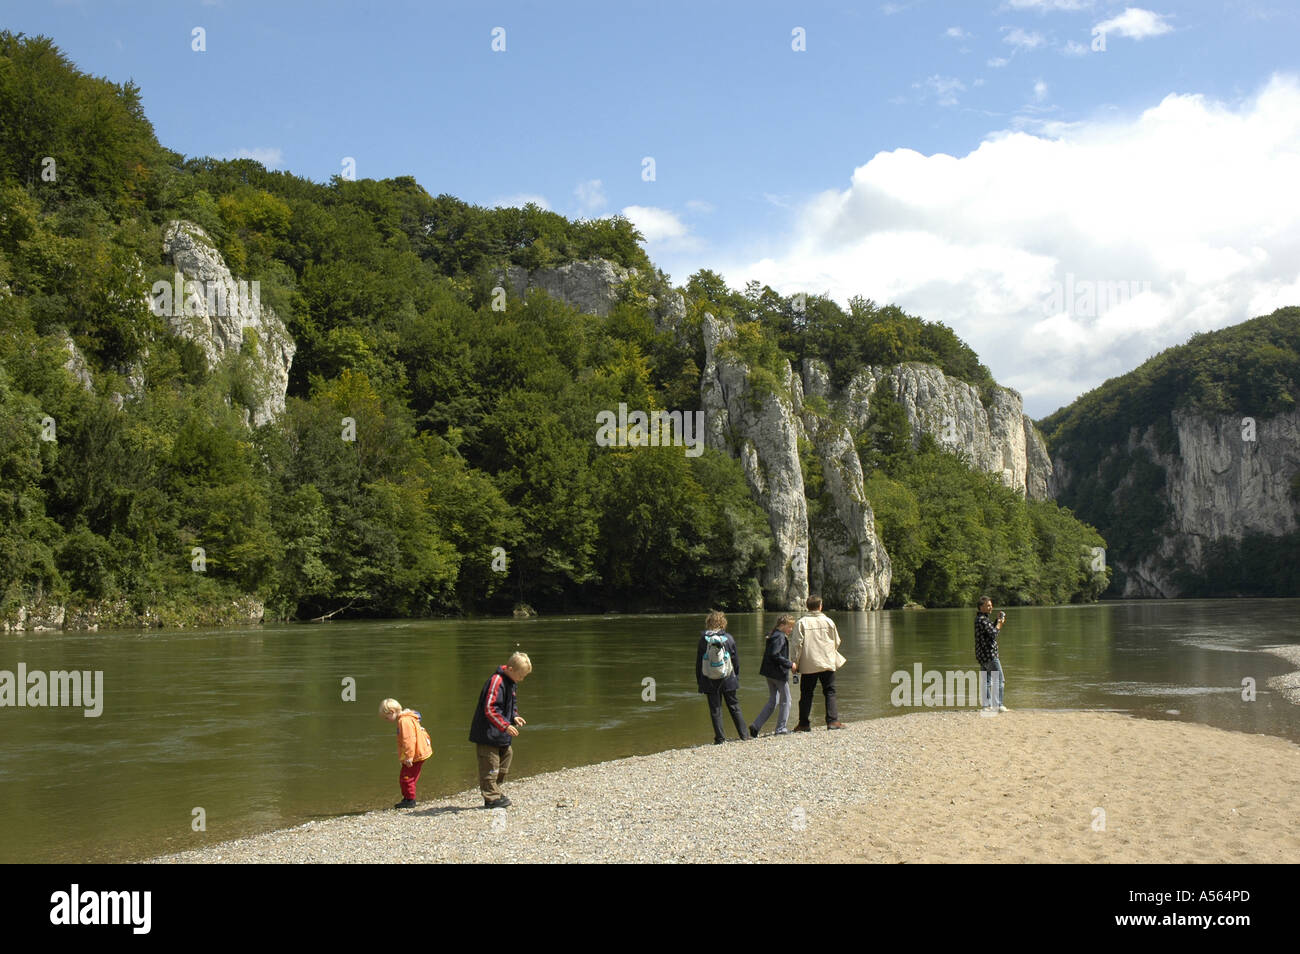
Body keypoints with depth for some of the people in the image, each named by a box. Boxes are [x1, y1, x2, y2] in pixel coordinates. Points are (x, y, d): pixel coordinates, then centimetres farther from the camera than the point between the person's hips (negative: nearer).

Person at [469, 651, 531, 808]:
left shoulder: (511, 682, 10)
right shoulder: (496, 682, -21)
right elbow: (490, 709, -26)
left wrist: (514, 716, 6)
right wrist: (506, 726, -28)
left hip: (500, 736, 10)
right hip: (488, 734, -10)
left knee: (506, 754, 18)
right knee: (490, 766, -4)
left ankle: (496, 791, 30)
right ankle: (491, 798, 3)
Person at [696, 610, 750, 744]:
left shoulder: (704, 639, -5)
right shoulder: (728, 638, -4)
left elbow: (698, 661, 0)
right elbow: (735, 659, 2)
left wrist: (699, 680, 8)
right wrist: (737, 676, 12)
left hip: (709, 681, -1)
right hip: (727, 678, 1)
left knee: (715, 709, 5)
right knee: (734, 706, 12)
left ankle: (720, 738, 5)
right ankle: (744, 734, 13)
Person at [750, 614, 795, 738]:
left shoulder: (773, 635, 13)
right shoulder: (780, 637, -16)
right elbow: (774, 655, -25)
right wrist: (789, 664, -19)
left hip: (769, 672, 9)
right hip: (779, 672, -9)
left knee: (772, 702, 13)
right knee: (785, 700, 6)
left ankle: (755, 726, 6)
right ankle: (781, 728, 12)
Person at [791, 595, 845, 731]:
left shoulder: (802, 622, -3)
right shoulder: (828, 621, 1)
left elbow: (798, 644, -7)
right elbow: (837, 642, 9)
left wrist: (794, 662, -4)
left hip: (808, 665, 0)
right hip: (827, 663, 0)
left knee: (806, 693, 6)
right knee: (829, 692, 7)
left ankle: (803, 723, 7)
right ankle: (833, 720, 0)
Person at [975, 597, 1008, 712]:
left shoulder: (980, 618, 15)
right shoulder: (982, 620, -17)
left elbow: (991, 628, 25)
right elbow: (993, 633, -23)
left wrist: (998, 620, 11)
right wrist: (1000, 623, -9)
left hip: (982, 655, 11)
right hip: (989, 654, -11)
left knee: (985, 681, 13)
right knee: (999, 680, -9)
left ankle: (986, 704, 17)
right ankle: (998, 705, -12)